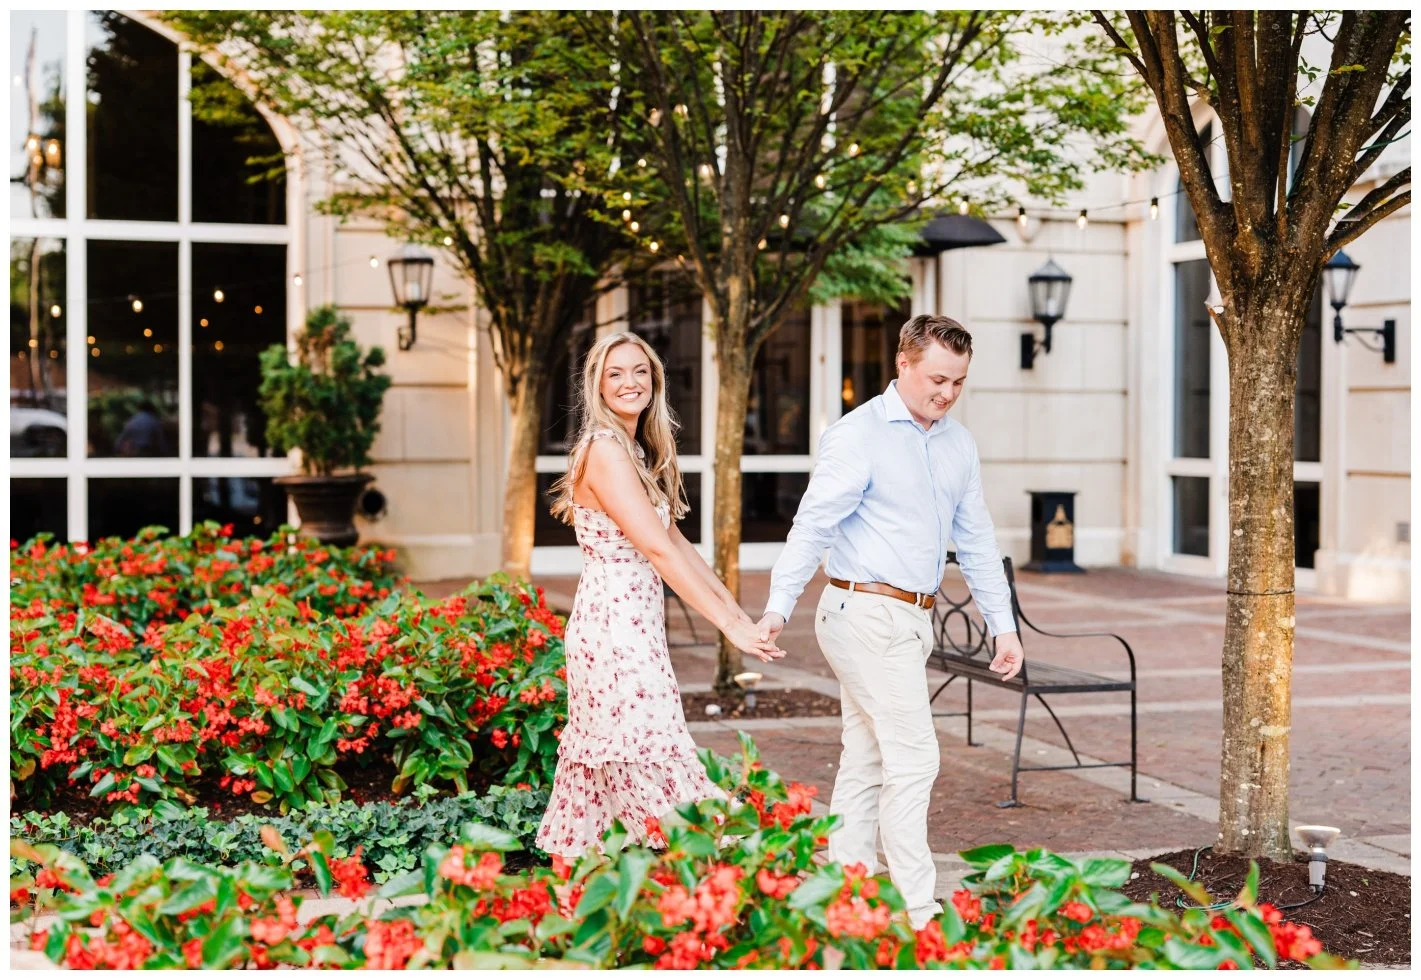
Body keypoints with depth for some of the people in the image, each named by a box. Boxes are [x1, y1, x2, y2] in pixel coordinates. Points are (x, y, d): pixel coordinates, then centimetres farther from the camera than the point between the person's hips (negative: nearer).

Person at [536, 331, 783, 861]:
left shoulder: (639, 452, 14)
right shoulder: (604, 450, -14)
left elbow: (676, 542, 15)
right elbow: (657, 549, -19)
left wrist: (738, 610, 9)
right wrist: (729, 625, -20)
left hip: (635, 623, 10)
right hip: (616, 624, -10)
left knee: (605, 778, 13)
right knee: (654, 775, -9)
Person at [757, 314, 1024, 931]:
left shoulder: (958, 445, 12)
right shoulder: (858, 435, -11)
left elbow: (976, 540, 18)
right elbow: (814, 524, -18)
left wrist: (1003, 623, 15)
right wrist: (778, 606, -27)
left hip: (910, 620, 8)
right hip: (866, 613, -8)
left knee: (866, 761, 11)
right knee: (913, 756, -10)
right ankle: (915, 913, -6)